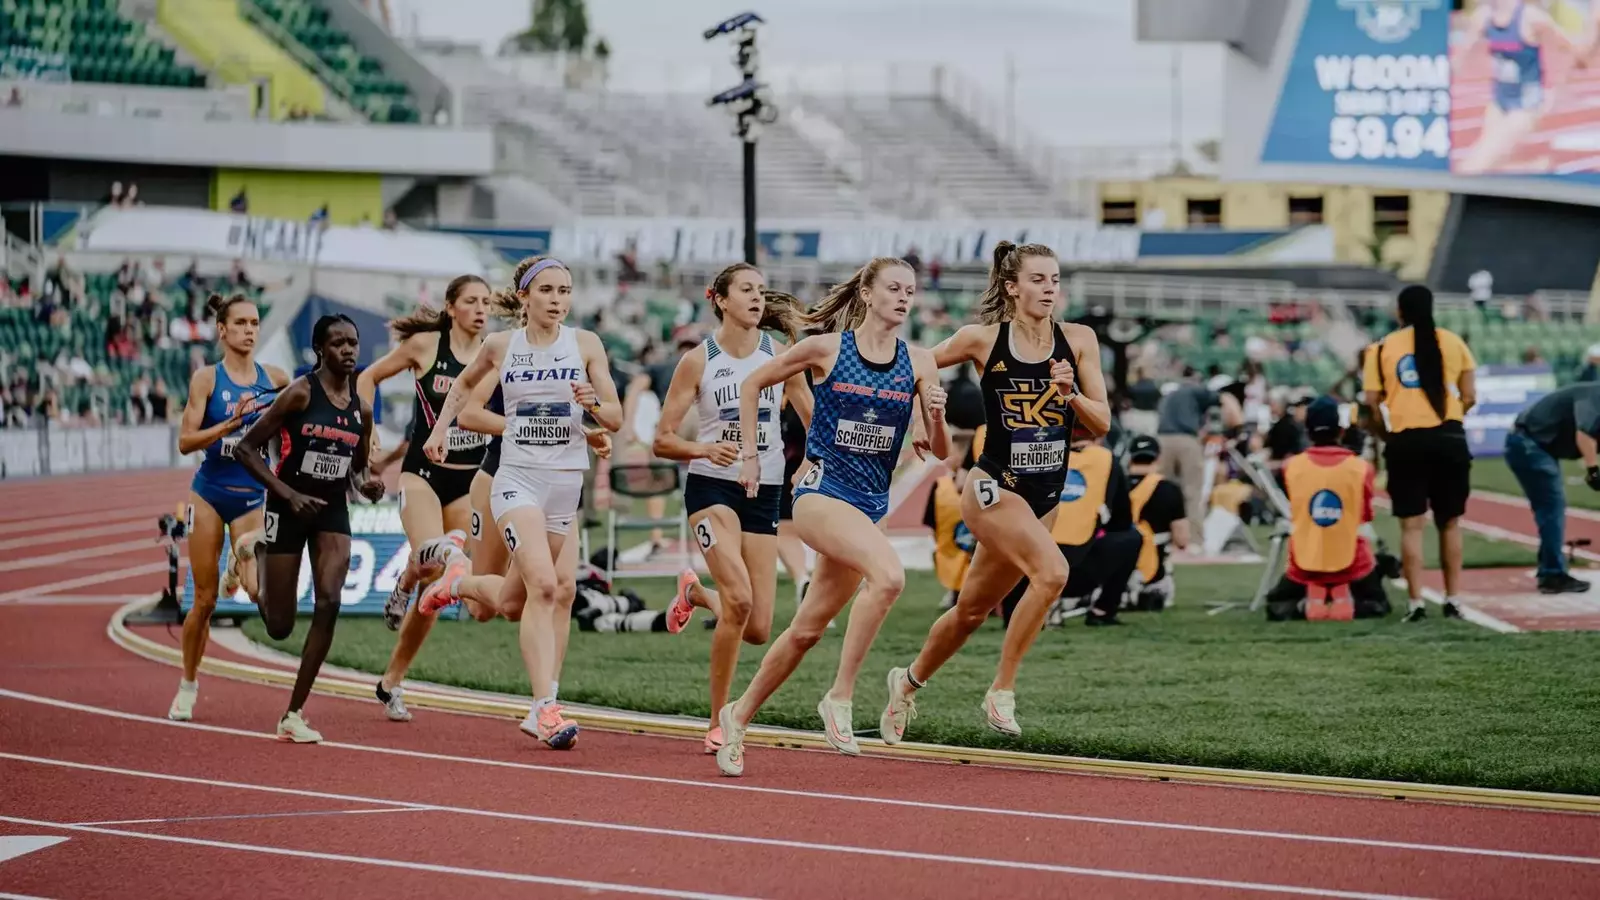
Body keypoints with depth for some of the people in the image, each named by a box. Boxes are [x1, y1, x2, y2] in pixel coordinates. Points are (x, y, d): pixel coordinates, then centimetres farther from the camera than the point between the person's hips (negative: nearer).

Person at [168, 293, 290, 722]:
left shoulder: (275, 378, 1)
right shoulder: (207, 379, -6)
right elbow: (186, 441, -11)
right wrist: (231, 424, -24)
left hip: (252, 496, 1)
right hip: (210, 492, -1)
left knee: (259, 590, -21)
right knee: (205, 600, 2)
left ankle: (243, 558, 13)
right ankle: (187, 687, 20)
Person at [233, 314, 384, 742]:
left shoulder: (361, 409, 3)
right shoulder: (301, 393, -12)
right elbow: (247, 448, -11)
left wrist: (366, 484, -5)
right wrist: (288, 494, -19)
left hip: (332, 512, 4)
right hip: (289, 510, -4)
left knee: (329, 602, -17)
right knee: (279, 627, 0)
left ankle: (294, 715, -9)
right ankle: (260, 587, 40)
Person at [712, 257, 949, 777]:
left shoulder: (918, 364, 3)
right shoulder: (827, 348, -4)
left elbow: (939, 451, 3)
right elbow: (753, 384, 9)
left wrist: (937, 415, -17)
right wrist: (749, 456, 7)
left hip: (870, 503, 5)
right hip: (822, 493, -5)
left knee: (809, 628, 10)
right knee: (888, 574, -30)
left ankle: (738, 717, 29)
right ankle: (839, 697, -21)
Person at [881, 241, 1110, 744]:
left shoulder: (1078, 341, 0)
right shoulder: (983, 341, -7)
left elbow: (1101, 425, -1)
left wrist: (1072, 395, -18)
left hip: (1047, 496, 5)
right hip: (994, 489, -5)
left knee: (973, 611, 16)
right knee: (1052, 571, -29)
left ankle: (908, 682, 41)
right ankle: (1002, 691, -18)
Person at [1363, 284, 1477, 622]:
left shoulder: (1383, 348, 3)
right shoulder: (1453, 342, 6)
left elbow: (1372, 402, 0)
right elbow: (1469, 397, 6)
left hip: (1406, 441, -1)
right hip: (1449, 438, 1)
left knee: (1411, 525, 2)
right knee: (1450, 523, 12)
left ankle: (1416, 602, -4)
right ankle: (1452, 599, 12)